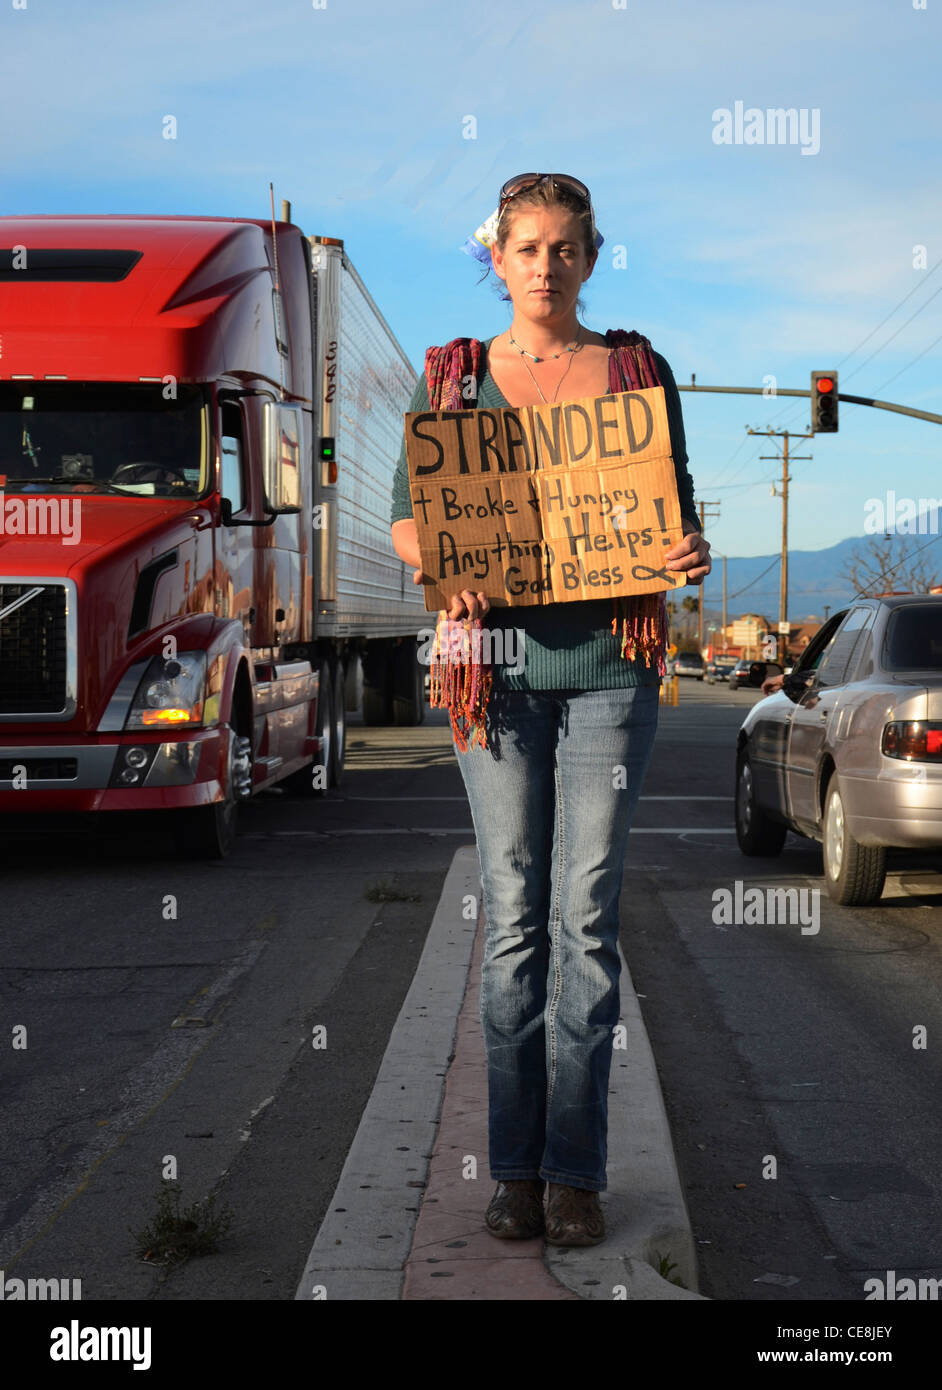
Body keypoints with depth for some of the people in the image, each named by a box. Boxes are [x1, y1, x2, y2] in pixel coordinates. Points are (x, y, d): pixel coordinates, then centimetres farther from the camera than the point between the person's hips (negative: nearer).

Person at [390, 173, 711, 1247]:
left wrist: (689, 555, -14)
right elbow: (406, 515, 5)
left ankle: (577, 1172, 8)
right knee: (513, 913, 3)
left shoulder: (638, 372, 7)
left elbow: (675, 512, 9)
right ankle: (515, 1168, 11)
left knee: (586, 913, 0)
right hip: (498, 657, 0)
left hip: (612, 658, 0)